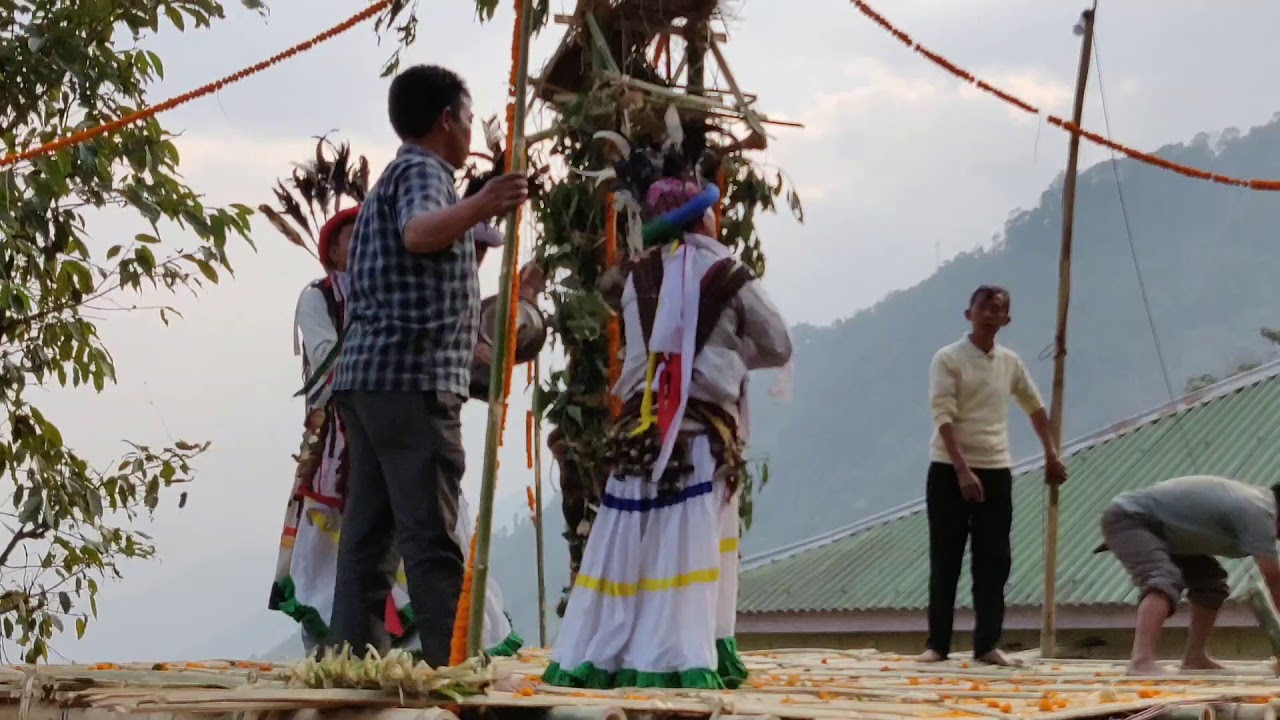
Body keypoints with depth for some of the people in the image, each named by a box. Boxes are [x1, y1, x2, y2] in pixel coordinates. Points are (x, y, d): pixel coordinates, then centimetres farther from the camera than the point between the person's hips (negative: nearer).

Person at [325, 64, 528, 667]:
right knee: (430, 536, -13)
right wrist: (478, 208, -48)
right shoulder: (424, 171, -6)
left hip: (367, 374, 10)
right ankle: (453, 666, -15)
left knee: (367, 533, 7)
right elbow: (418, 232, -30)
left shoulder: (393, 178, 25)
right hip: (412, 378, -10)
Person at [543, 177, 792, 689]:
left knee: (626, 546, 4)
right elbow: (779, 347, 11)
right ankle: (679, 658, -5)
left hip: (642, 426, 2)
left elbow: (637, 352, 12)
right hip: (704, 431, -2)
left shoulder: (638, 276, 8)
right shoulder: (728, 275, 3)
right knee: (688, 548, -2)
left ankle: (592, 654, 4)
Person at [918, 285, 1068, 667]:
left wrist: (1051, 455, 20)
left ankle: (987, 644, 6)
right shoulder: (948, 359, -7)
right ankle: (937, 644, 7)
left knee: (993, 563, 2)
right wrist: (963, 470, -25)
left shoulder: (1010, 363, 8)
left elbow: (1035, 407, 23)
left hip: (996, 471, 4)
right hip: (950, 470, -4)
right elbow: (943, 418, -16)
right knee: (945, 561, 1)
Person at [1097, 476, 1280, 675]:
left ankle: (1195, 656, 16)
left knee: (1209, 577, 14)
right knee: (1165, 578, -33)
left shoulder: (1258, 498, 7)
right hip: (1127, 518, -11)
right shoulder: (1256, 510, -24)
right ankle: (1141, 662, -46)